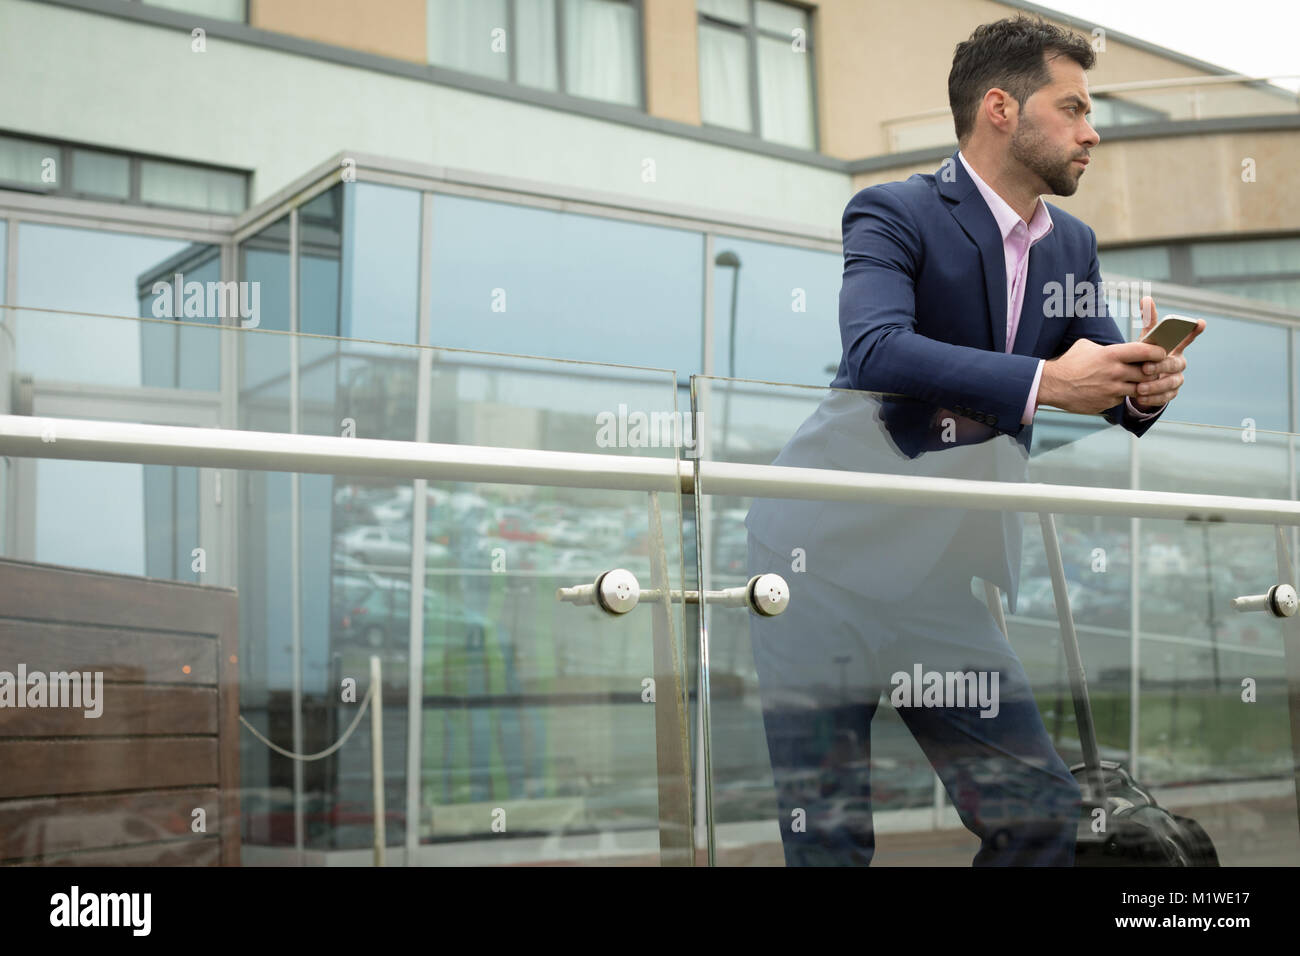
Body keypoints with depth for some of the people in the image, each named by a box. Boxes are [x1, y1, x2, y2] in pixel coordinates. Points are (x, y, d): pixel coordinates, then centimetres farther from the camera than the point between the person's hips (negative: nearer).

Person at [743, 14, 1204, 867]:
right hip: (832, 553, -6)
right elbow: (874, 349, -27)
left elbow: (1103, 374, 11)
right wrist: (1042, 382, -32)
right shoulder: (895, 214, -9)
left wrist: (1146, 384, -13)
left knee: (1042, 814, 7)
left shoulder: (1072, 246, 12)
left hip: (952, 576, 7)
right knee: (830, 837, -2)